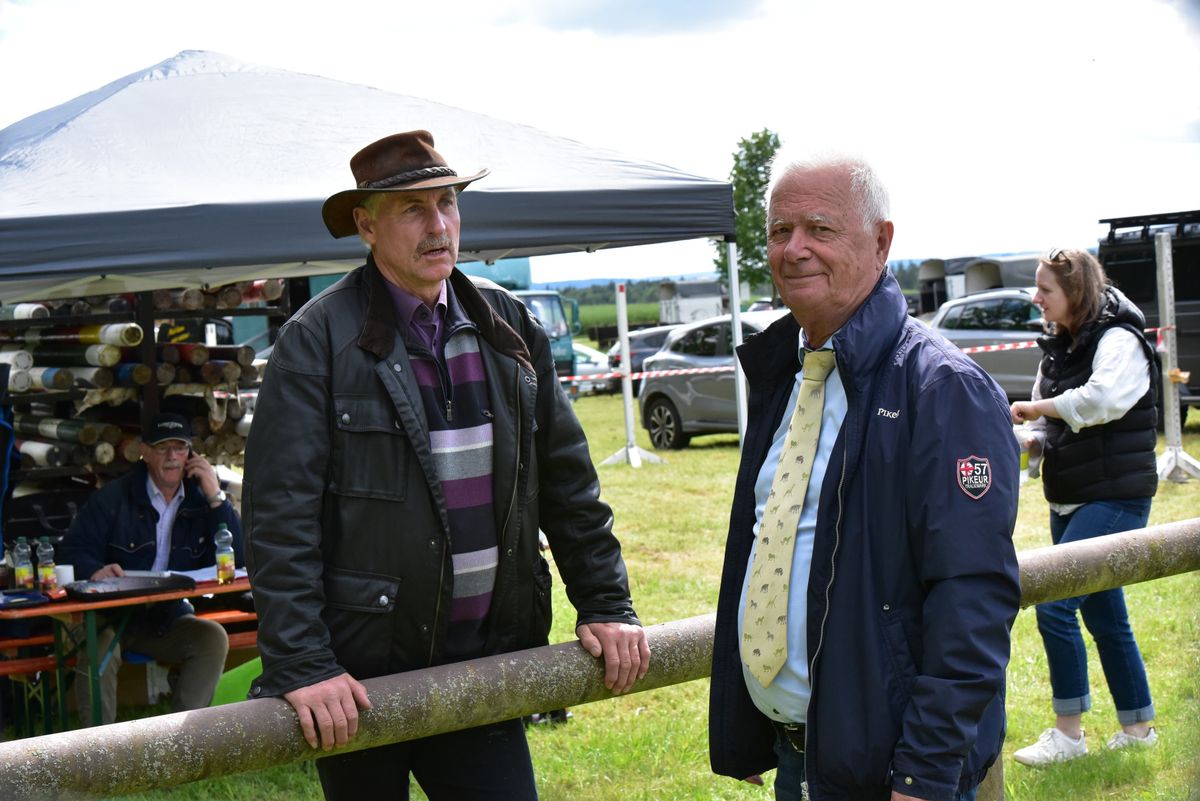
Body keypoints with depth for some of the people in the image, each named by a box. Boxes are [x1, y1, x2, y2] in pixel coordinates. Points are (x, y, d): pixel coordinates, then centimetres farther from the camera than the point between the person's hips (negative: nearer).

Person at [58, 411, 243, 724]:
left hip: (171, 619, 3)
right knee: (99, 648, -34)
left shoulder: (200, 500, 6)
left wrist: (216, 498, -12)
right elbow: (72, 551, -4)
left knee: (214, 638, -25)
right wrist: (95, 571, -28)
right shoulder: (113, 498, 0)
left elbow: (237, 559, -3)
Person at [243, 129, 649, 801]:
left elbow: (568, 479, 13)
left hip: (485, 657, 4)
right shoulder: (319, 339, -9)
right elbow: (280, 514, -14)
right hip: (361, 675, -4)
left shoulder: (509, 325, 7)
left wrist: (607, 606, 9)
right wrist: (300, 665, -20)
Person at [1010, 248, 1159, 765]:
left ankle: (1068, 733, -4)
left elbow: (1103, 399, -34)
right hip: (1071, 501, 9)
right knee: (1103, 616, 14)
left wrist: (1036, 408, -21)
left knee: (1054, 603, -15)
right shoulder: (1059, 348, 12)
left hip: (1115, 499, -9)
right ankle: (1137, 725, 27)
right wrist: (1028, 437, -7)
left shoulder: (1119, 341, -14)